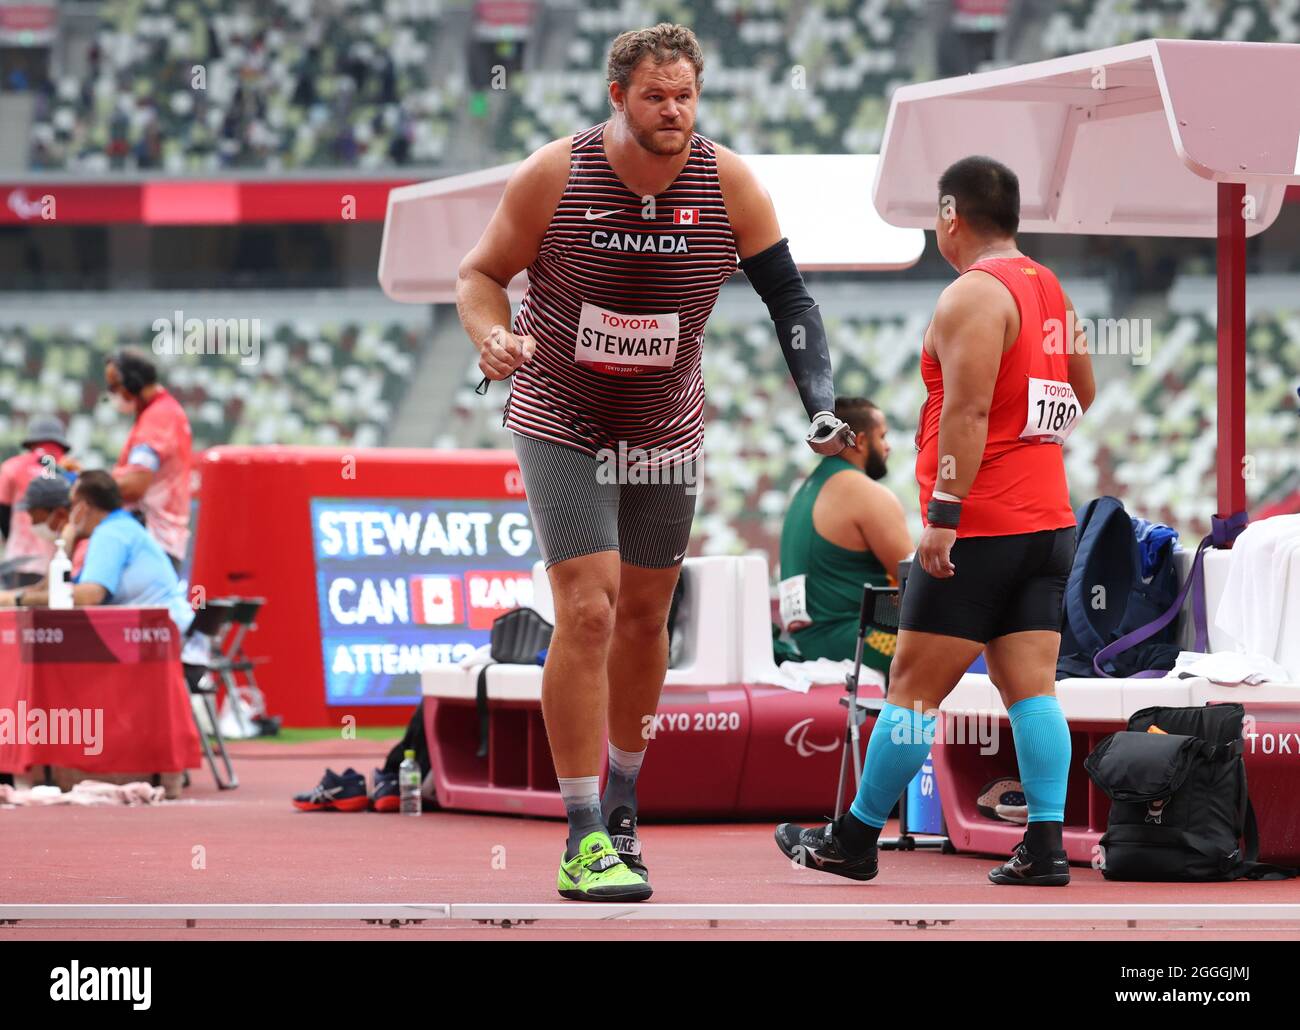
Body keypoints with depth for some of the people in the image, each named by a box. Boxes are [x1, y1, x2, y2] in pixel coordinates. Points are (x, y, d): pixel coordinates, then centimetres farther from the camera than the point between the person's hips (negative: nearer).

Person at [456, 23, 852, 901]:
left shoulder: (727, 184, -10)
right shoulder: (555, 175, -16)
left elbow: (789, 297, -5)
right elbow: (481, 273, -4)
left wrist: (822, 404, -17)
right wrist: (494, 336, -26)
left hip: (667, 431, 3)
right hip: (561, 424, -3)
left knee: (645, 615, 12)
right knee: (587, 610, -15)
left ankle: (622, 803, 33)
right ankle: (584, 839, -14)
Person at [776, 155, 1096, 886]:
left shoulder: (973, 296, -13)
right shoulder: (1050, 290, 14)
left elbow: (967, 410, -22)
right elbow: (1081, 394, 25)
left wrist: (943, 511, -23)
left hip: (979, 528, -8)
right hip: (1048, 521, 8)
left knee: (914, 687, 0)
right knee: (1031, 685, 4)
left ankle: (856, 840, 7)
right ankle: (1047, 847, -4)